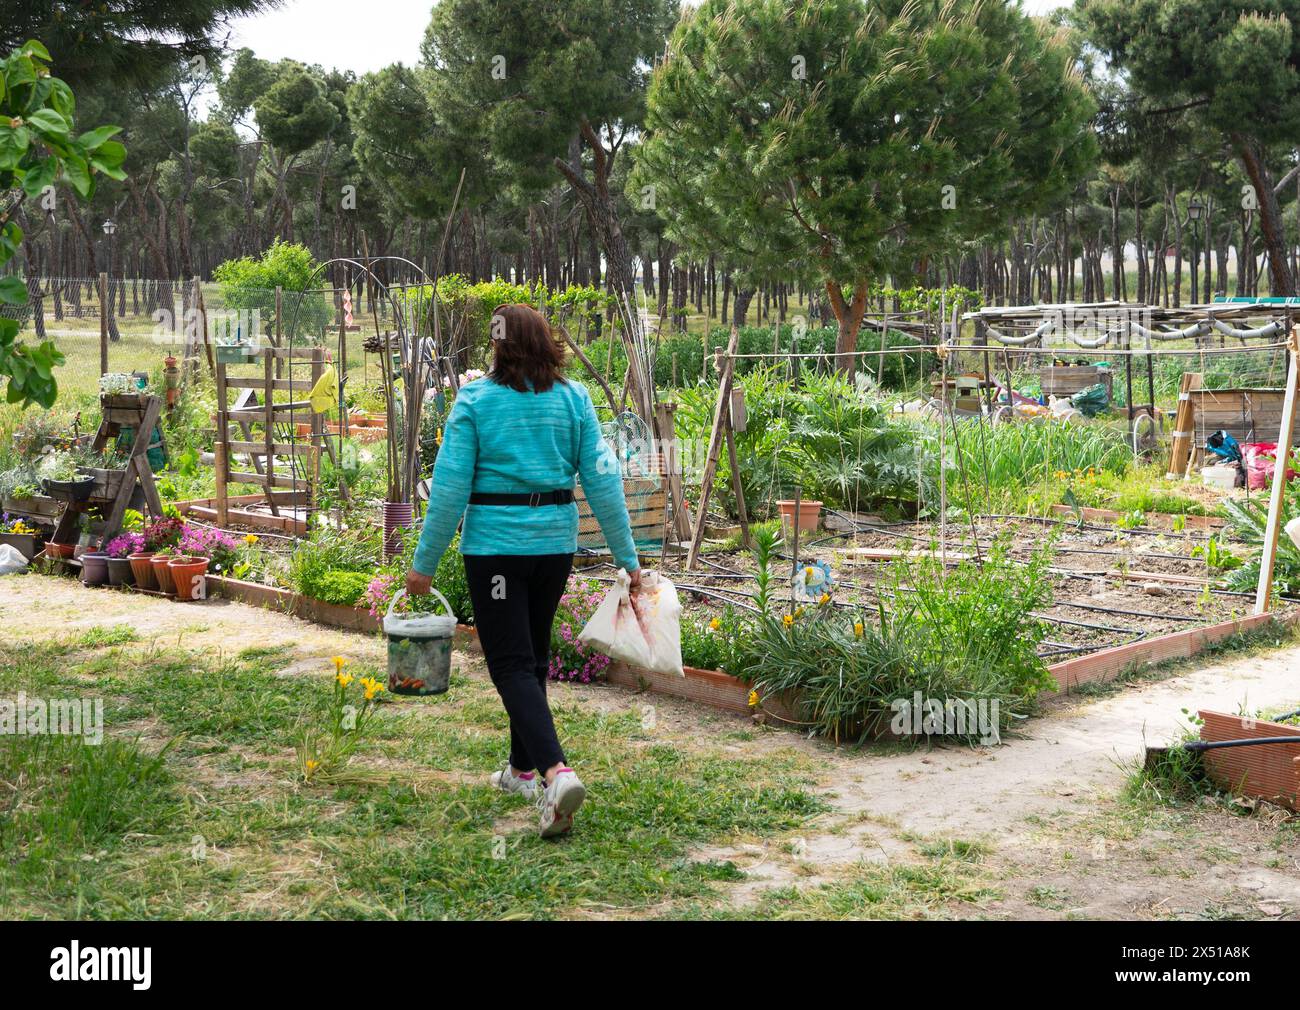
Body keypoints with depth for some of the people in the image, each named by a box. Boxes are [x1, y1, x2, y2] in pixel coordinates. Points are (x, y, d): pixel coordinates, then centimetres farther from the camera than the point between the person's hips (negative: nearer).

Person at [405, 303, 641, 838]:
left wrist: (425, 562, -2)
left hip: (495, 544, -4)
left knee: (511, 663, -1)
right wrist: (627, 555, 4)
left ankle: (556, 771, -20)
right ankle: (522, 769, 33)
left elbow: (450, 486, -9)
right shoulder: (574, 399, 0)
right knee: (533, 657, 20)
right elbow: (602, 477, -1)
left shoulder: (475, 399, -8)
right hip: (556, 541, 4)